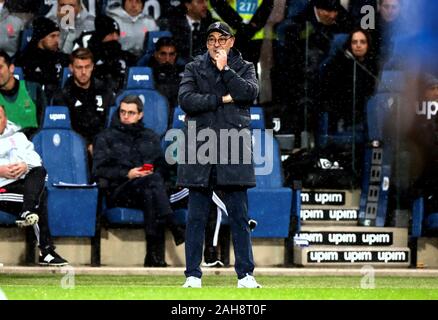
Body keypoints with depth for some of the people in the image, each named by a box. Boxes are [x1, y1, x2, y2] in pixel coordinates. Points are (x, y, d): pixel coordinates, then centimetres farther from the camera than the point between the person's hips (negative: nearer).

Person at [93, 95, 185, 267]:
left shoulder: (150, 137, 30)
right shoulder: (106, 137, 20)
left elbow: (162, 166, 22)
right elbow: (99, 170, 7)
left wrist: (154, 173, -2)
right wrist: (127, 174, -7)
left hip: (147, 188, 2)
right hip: (120, 191, -2)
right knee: (152, 182, -35)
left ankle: (154, 254, -46)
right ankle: (173, 228, -49)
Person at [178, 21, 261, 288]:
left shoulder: (244, 68, 12)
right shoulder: (194, 68, 12)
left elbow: (250, 92, -8)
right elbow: (186, 99, -4)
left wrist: (225, 69, -6)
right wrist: (222, 99, -8)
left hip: (233, 147, 0)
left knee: (240, 216, -1)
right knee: (197, 217, 1)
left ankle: (246, 275, 2)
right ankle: (193, 275, 3)